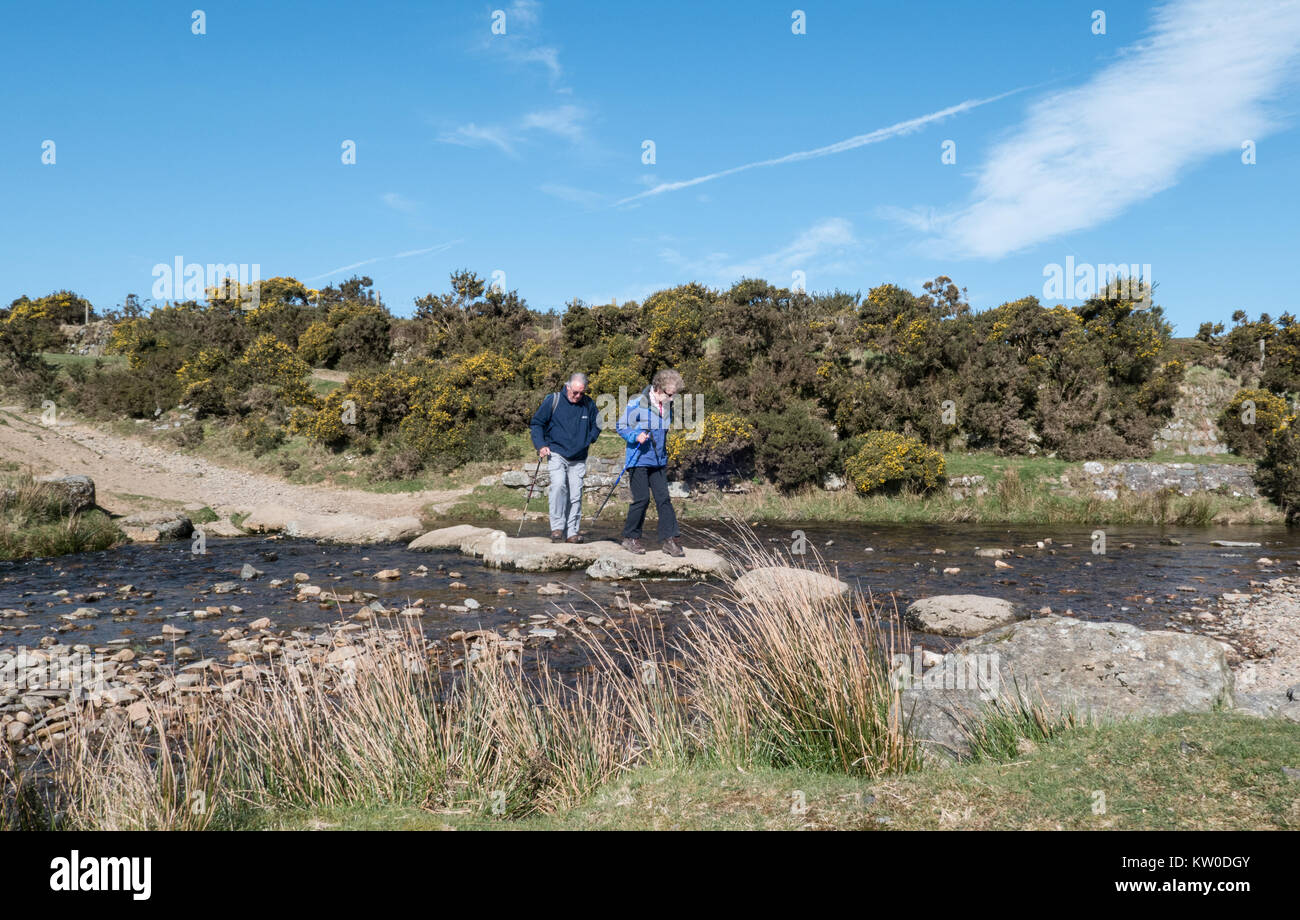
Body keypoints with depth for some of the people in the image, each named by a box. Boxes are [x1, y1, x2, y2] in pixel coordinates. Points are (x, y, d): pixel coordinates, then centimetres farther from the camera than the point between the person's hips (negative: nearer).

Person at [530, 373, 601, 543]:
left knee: (575, 495, 1)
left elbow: (596, 425, 21)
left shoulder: (589, 404, 5)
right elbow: (536, 423, 3)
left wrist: (587, 441, 8)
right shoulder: (553, 400, -4)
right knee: (559, 485, -23)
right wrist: (541, 445, -7)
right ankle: (557, 528, -17)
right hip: (556, 454, -3)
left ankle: (571, 532, 9)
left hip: (578, 459, 3)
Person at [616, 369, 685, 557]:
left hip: (658, 461, 6)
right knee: (642, 498, -7)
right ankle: (630, 538, 9)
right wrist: (636, 436, -22)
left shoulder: (667, 406, 9)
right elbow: (621, 426, -5)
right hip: (639, 459, -6)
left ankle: (670, 539, 2)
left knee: (664, 499, 0)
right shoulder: (637, 402, -11)